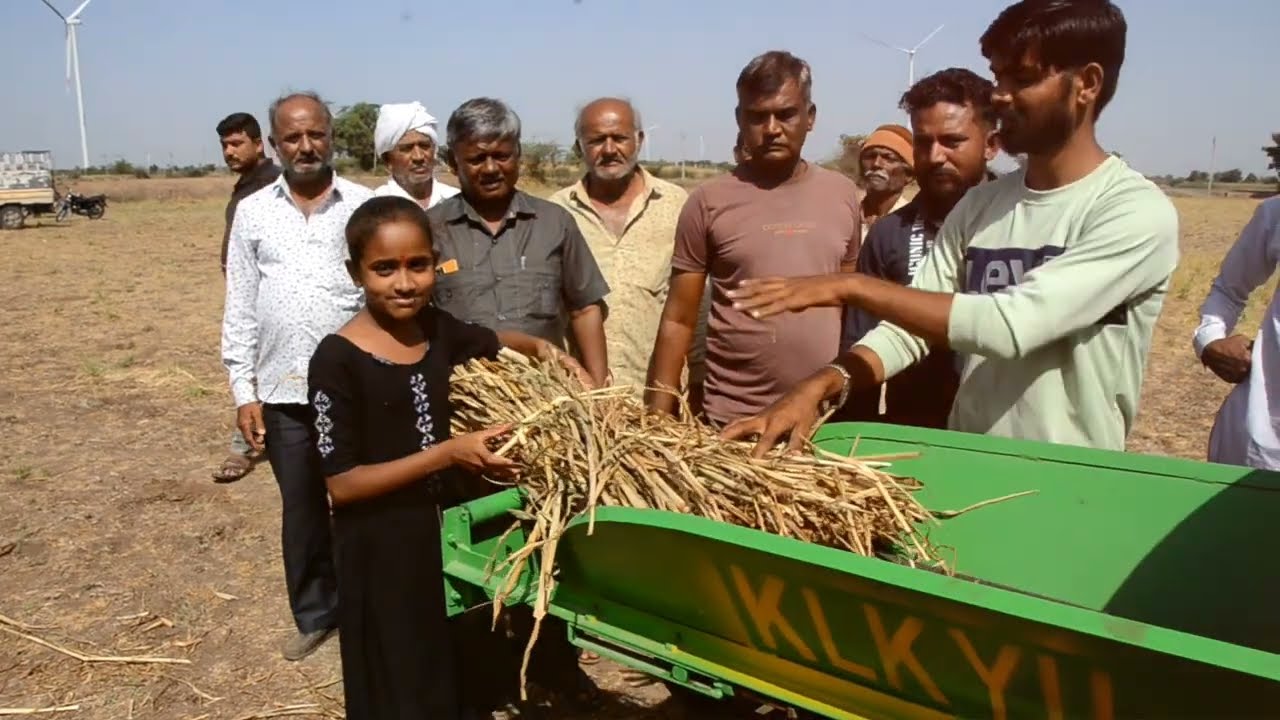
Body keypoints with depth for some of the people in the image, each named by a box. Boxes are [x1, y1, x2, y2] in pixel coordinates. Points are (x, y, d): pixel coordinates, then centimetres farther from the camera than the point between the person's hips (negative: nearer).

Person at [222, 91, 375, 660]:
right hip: (283, 391, 2)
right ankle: (315, 616, 30)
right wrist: (244, 391, 2)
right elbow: (240, 309, 6)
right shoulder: (252, 213, 4)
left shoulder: (366, 207, -1)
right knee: (302, 511, 13)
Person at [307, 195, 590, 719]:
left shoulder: (439, 329, -1)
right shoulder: (338, 359, -18)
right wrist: (448, 453, -25)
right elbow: (340, 484, -19)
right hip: (381, 553, -6)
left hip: (446, 533, 6)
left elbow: (497, 341, 21)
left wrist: (544, 350, -1)